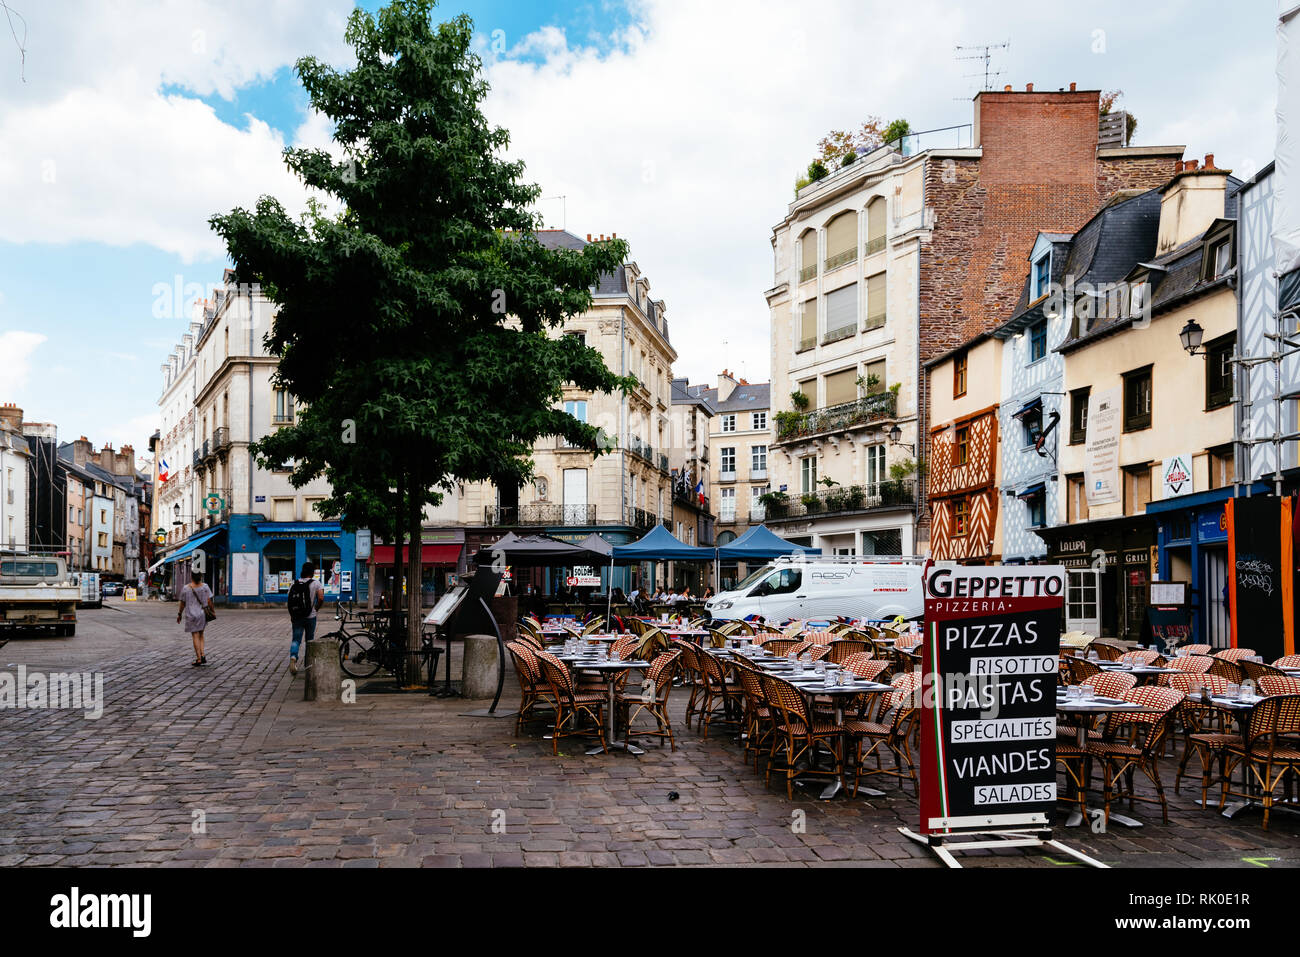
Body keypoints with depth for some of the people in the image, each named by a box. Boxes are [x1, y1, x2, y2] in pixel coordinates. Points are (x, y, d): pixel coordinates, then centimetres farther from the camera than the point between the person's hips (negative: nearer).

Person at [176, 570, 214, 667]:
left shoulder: (185, 589, -10)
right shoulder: (205, 587, -5)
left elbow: (182, 604, -3)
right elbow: (209, 601, -2)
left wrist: (179, 614, 10)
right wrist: (213, 610, 12)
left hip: (191, 615, -3)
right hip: (203, 614, 3)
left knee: (195, 636, 1)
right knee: (200, 634, 18)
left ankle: (198, 659, 0)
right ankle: (202, 655, 6)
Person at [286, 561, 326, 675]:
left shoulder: (293, 584, 6)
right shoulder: (316, 583, -5)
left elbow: (289, 601, 5)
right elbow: (321, 598, -17)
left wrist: (291, 615, 16)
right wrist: (316, 607, 2)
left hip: (296, 617, 2)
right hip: (310, 617, -2)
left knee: (296, 639, 4)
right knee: (310, 640, 12)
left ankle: (293, 656, -24)